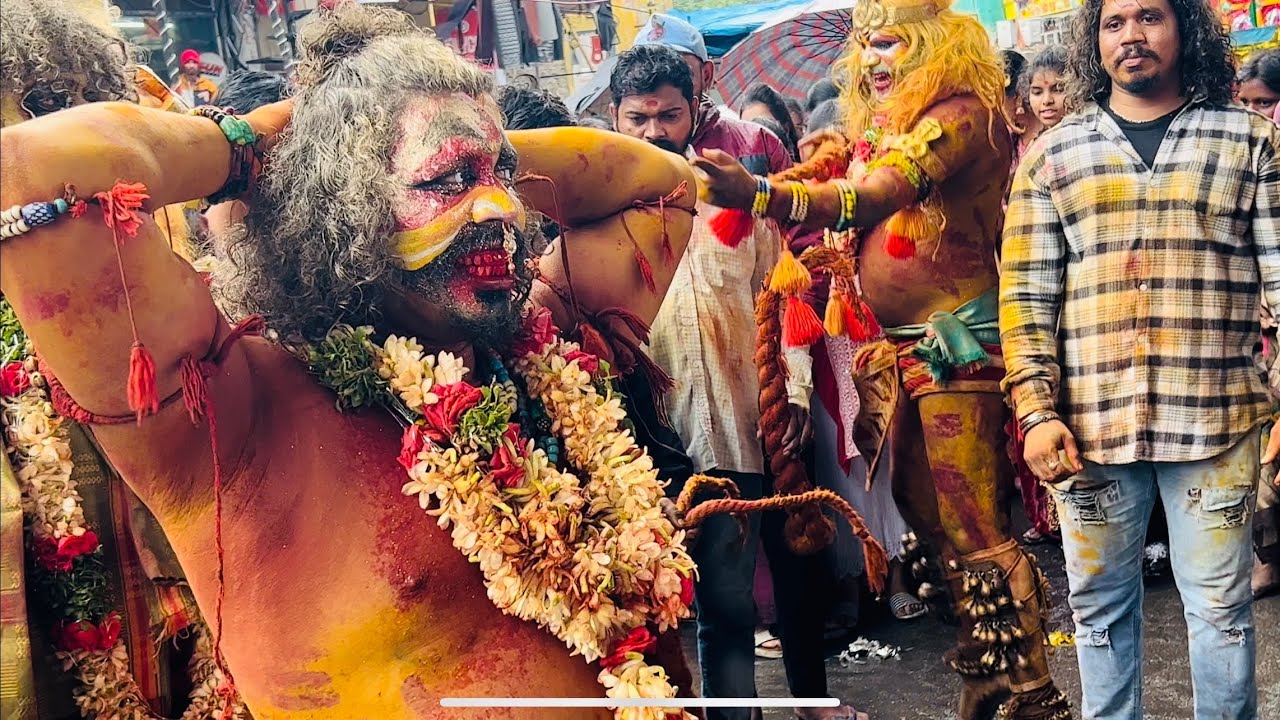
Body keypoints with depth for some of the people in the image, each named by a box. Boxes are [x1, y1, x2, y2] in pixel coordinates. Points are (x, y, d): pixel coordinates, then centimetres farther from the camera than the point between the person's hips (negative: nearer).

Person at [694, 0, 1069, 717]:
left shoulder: (961, 114, -11)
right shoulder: (880, 127, 18)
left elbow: (873, 196, -27)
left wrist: (759, 194, -39)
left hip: (956, 343, -8)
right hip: (894, 349, 8)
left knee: (975, 529, -7)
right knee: (931, 518, 11)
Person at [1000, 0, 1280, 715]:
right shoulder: (1054, 153, 7)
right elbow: (1027, 294, 3)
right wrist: (1037, 410, -6)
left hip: (1216, 419, -1)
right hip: (1090, 422, 1)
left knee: (1220, 603, 7)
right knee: (1101, 604, 12)